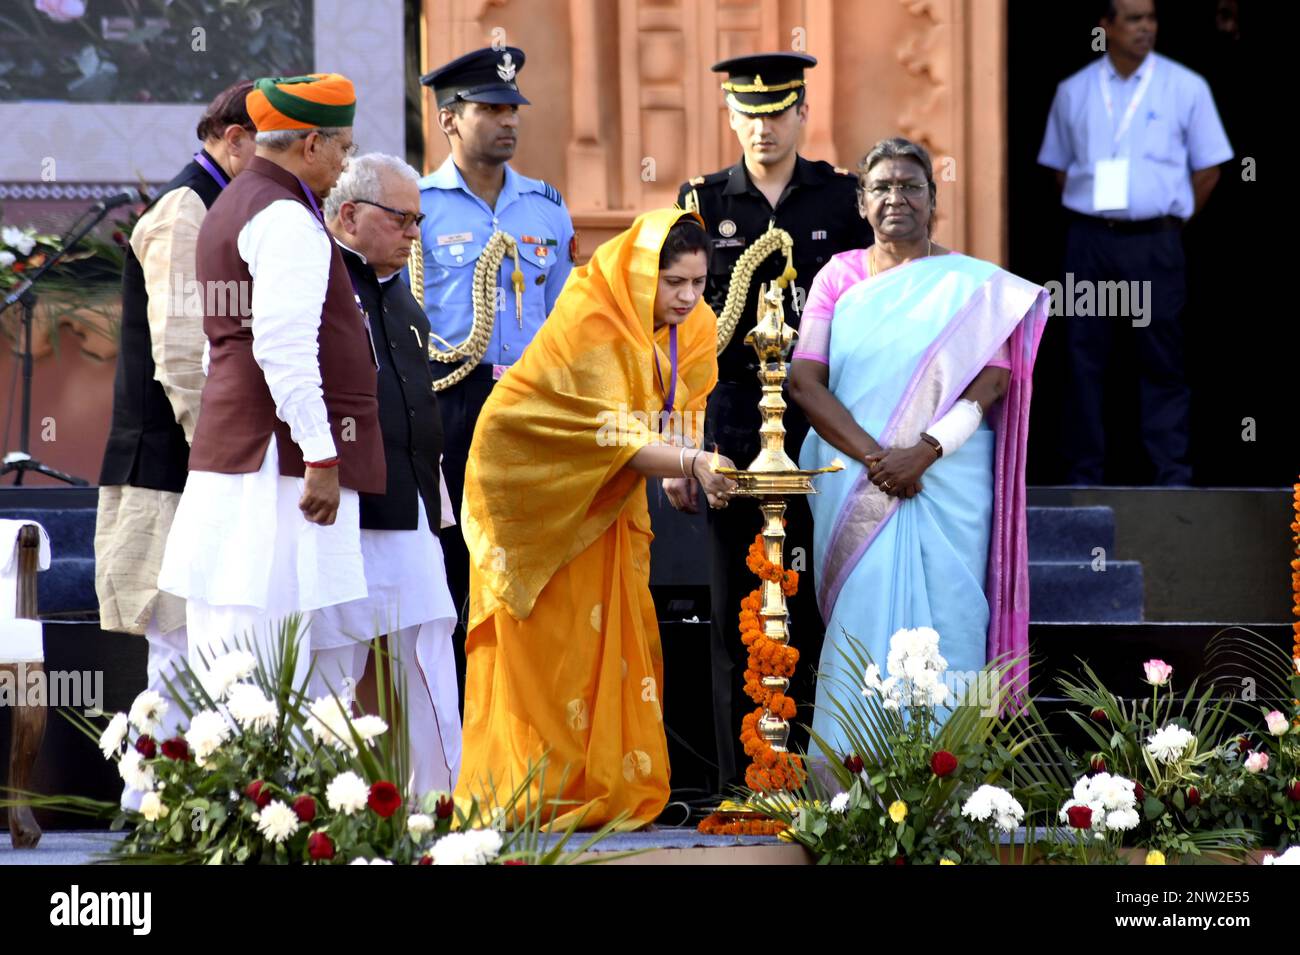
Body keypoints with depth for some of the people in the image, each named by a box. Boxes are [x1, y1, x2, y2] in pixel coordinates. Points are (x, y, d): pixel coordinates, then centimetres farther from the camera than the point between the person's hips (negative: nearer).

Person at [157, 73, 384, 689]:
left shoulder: (230, 207, 22)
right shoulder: (287, 218, -11)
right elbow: (285, 348, -21)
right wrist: (321, 456, -20)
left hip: (224, 452, 11)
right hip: (278, 464, -11)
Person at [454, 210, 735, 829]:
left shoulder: (693, 326, -6)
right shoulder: (590, 323, -29)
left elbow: (678, 423, -1)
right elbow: (616, 438, -35)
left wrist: (701, 474, -21)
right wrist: (691, 465, -47)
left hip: (605, 498, 7)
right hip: (535, 482, -7)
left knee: (605, 636, 4)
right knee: (543, 643, -4)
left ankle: (604, 792, 7)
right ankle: (531, 800, -1)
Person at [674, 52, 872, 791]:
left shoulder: (844, 198, 5)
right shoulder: (703, 203, 6)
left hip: (824, 426, -1)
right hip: (733, 421, 1)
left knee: (820, 608, -1)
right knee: (736, 611, 2)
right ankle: (742, 783, 6)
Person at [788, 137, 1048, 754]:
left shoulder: (970, 284, 6)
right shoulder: (838, 277, 9)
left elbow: (993, 379, -5)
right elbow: (804, 380, -1)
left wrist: (923, 452, -18)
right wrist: (873, 456, -14)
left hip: (947, 483, -1)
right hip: (856, 488, 1)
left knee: (941, 625, -3)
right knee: (861, 626, -4)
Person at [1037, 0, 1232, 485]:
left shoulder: (1186, 88, 3)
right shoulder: (1073, 93, 8)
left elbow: (1208, 170, 7)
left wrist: (1169, 221, 4)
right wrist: (1092, 217, 9)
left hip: (1154, 243, -2)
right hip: (1089, 241, 2)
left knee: (1163, 360, -3)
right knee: (1084, 358, 2)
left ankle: (1173, 474, 0)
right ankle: (1085, 475, 7)